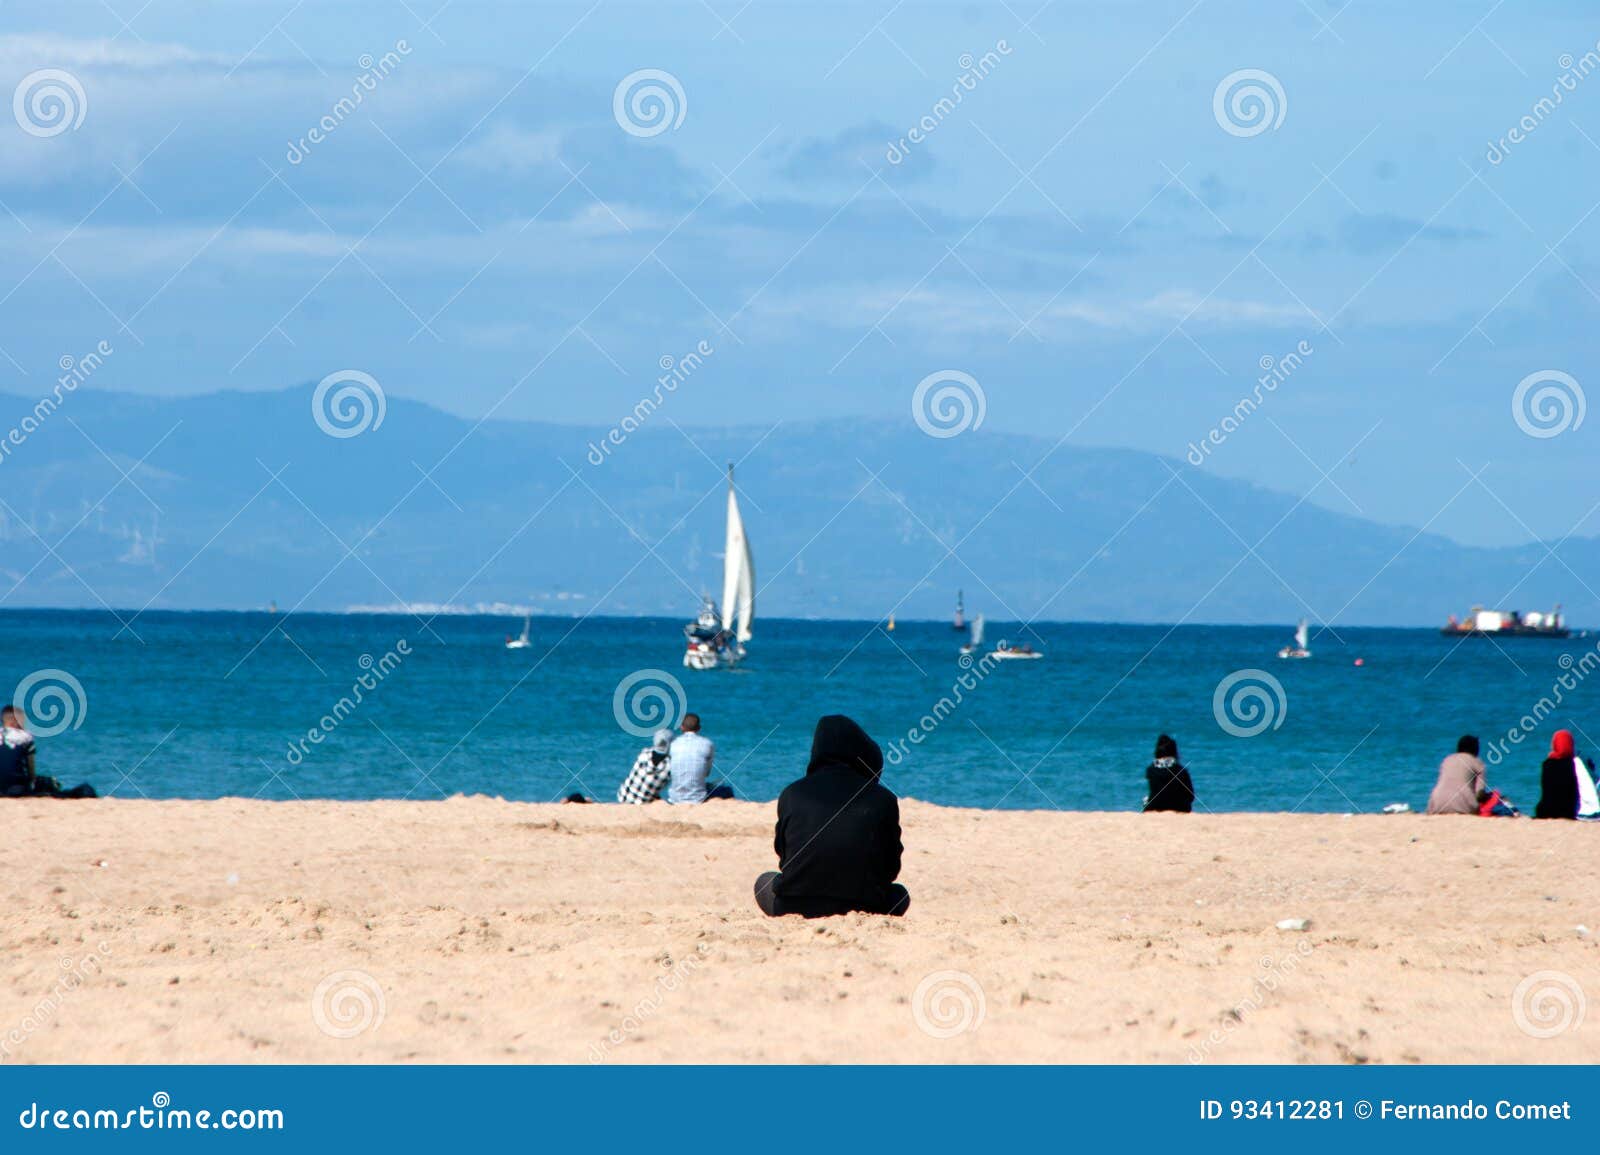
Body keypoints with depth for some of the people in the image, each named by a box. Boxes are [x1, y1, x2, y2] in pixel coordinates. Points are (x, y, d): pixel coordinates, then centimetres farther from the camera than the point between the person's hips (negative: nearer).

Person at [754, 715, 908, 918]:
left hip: (795, 909, 0)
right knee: (900, 894, 34)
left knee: (764, 883, 34)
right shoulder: (883, 799, 1)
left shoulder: (791, 794, 3)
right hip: (863, 909, 0)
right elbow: (891, 869, 9)